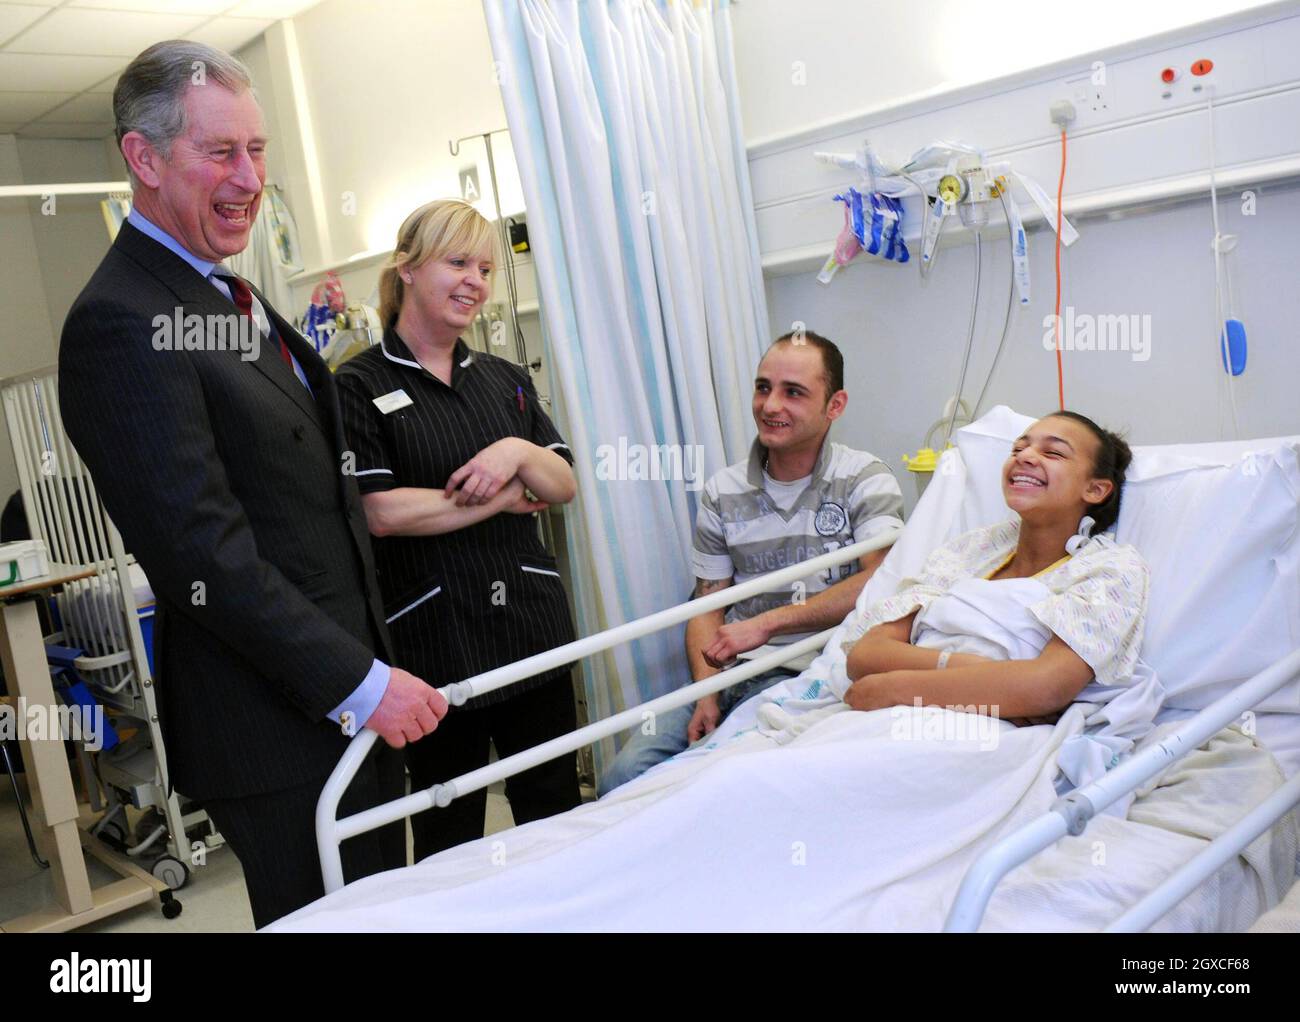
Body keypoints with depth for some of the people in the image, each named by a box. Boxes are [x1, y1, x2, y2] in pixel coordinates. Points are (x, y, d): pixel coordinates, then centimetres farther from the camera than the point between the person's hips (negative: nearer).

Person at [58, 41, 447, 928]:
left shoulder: (229, 296, 12)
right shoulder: (121, 324, -18)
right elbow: (202, 555, -23)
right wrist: (360, 683, -21)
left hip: (355, 692, 9)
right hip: (280, 731, -9)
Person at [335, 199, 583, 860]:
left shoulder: (506, 379, 12)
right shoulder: (359, 387, -5)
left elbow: (564, 486, 10)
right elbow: (382, 512, -15)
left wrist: (518, 453, -12)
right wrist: (504, 500, -8)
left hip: (531, 623, 5)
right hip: (435, 639, -5)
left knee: (557, 814, 14)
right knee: (449, 836, 9)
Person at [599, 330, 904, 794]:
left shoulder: (865, 480, 0)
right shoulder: (722, 493, 11)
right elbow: (707, 605, 10)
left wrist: (766, 623, -19)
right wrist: (707, 695, -7)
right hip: (733, 673, 4)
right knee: (622, 777, -17)